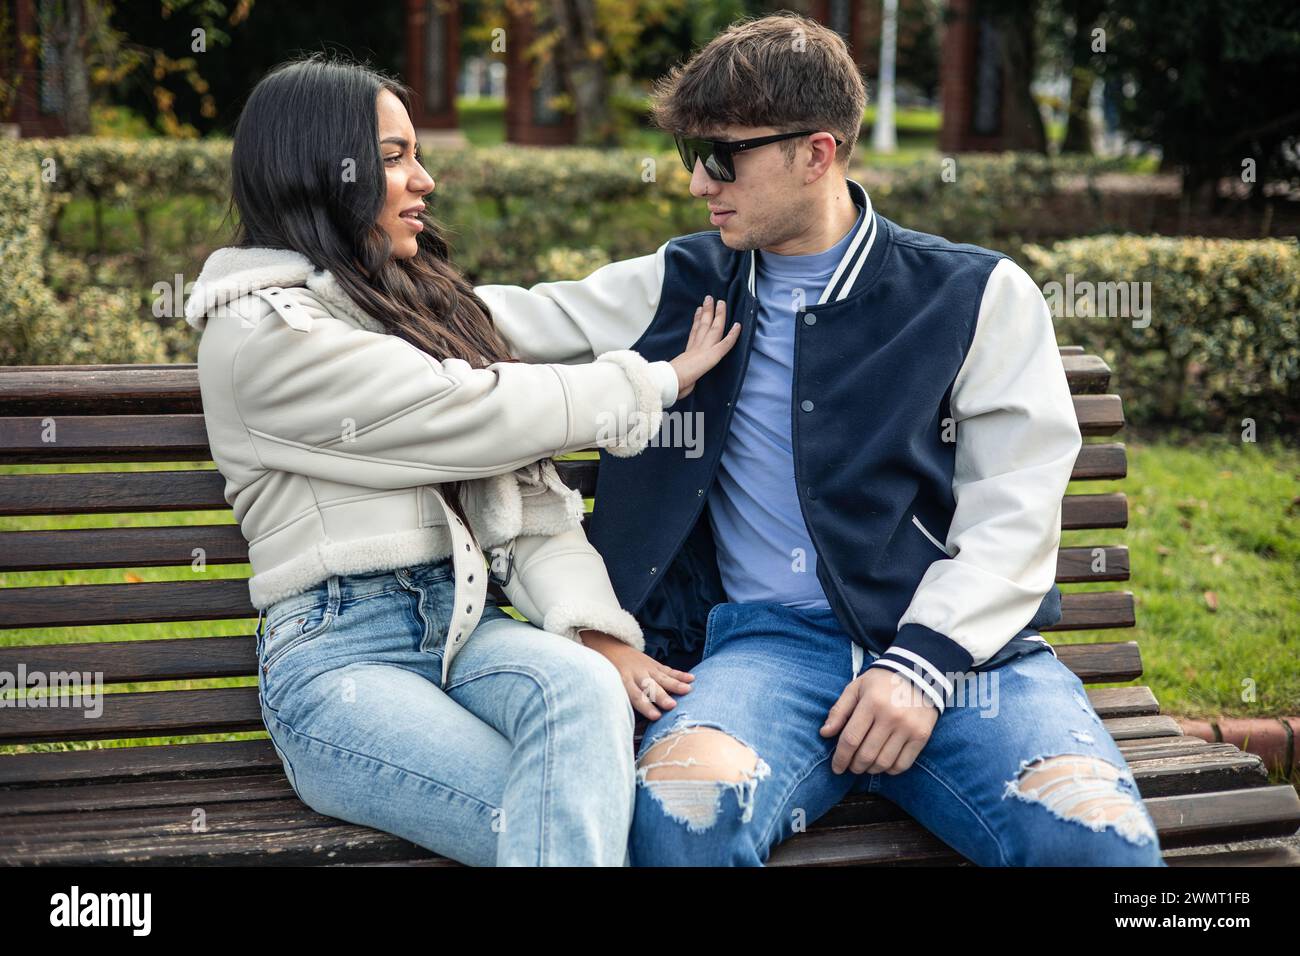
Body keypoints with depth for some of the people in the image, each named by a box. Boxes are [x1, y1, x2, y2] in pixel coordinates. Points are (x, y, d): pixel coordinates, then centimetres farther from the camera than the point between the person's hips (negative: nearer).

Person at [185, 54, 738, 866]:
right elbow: (471, 416, -10)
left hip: (464, 620, 6)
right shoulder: (261, 332, -5)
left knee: (582, 685, -31)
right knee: (561, 819, -31)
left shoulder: (418, 300, 19)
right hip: (338, 652, -6)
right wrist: (663, 380, 1)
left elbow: (521, 480, 11)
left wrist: (594, 624, -7)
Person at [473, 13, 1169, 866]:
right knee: (680, 814, -35)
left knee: (1099, 839, -31)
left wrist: (922, 662, -12)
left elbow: (1013, 514, 1)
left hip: (957, 638, 0)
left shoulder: (980, 295, 8)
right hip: (769, 638, 1)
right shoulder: (678, 288, 17)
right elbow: (514, 318, 24)